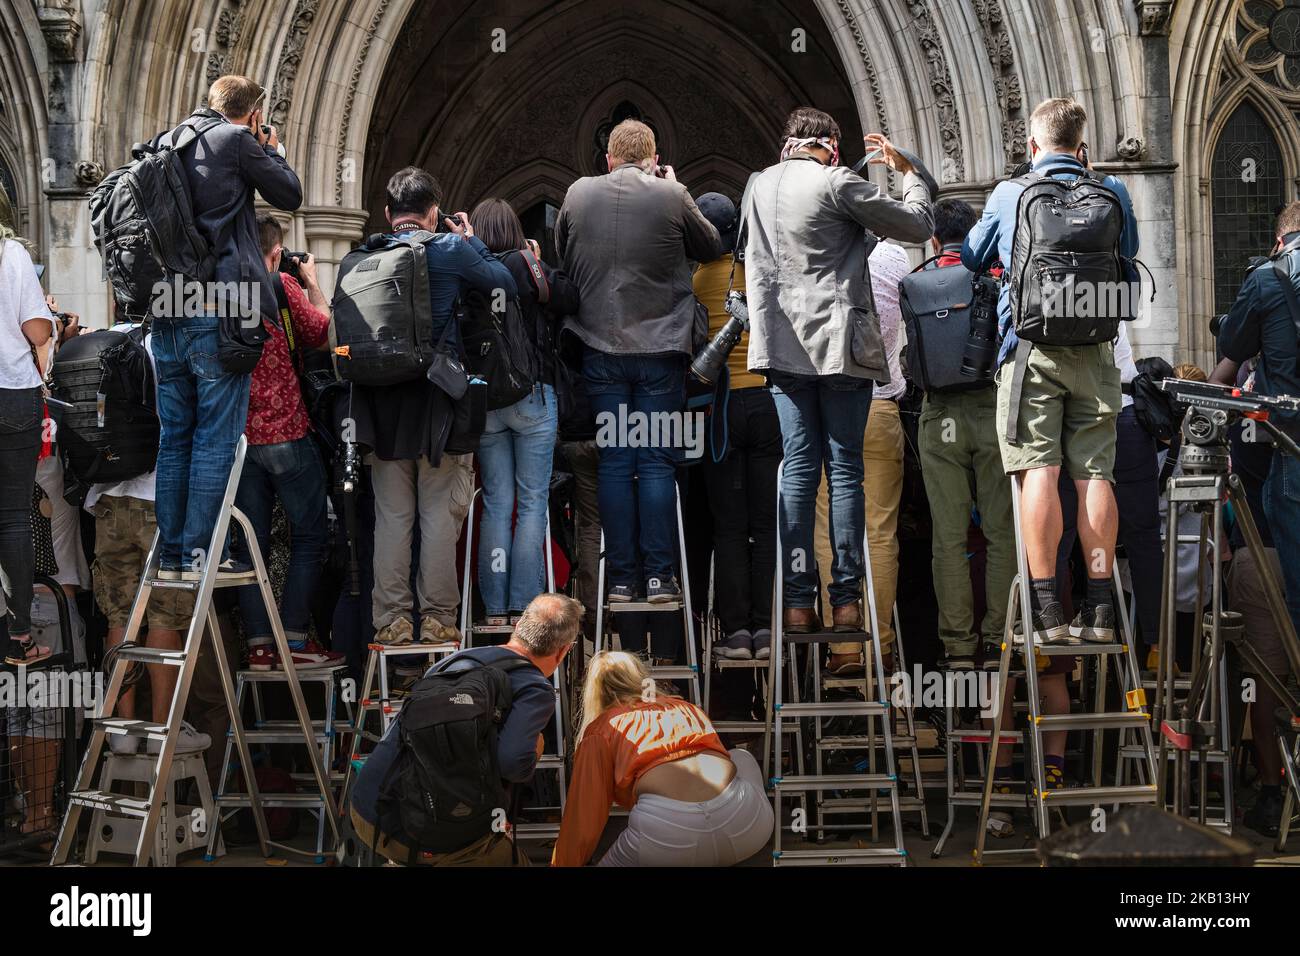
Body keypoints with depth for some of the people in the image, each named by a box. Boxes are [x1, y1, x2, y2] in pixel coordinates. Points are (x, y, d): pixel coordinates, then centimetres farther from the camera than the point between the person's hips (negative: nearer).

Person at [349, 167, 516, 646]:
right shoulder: (451, 251, -8)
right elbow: (506, 285, 4)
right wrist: (472, 240, 14)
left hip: (382, 401, 3)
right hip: (438, 398, -3)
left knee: (391, 516, 8)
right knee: (439, 515, 4)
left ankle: (391, 619, 9)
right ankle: (437, 617, 6)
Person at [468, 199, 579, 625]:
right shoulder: (526, 266, -5)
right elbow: (569, 301, -8)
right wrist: (539, 264, 4)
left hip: (482, 399, 3)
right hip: (532, 395, -2)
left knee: (496, 503, 8)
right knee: (533, 502, 2)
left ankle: (495, 608, 7)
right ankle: (524, 606, -2)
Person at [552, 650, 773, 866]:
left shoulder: (600, 732, 20)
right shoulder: (688, 708, 31)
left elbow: (583, 819, 19)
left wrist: (562, 864, 30)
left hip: (664, 831, -4)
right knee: (741, 758, 37)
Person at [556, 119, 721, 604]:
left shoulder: (578, 194, 2)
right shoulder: (671, 195, -5)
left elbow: (560, 258, 15)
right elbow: (711, 246, 10)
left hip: (600, 350, 2)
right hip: (660, 348, -1)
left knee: (614, 464, 5)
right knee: (657, 463, 2)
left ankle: (620, 578, 5)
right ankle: (659, 576, -1)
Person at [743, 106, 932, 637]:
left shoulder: (760, 185, 11)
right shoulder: (837, 182, -7)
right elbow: (919, 226, -2)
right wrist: (907, 171, 12)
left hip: (785, 346, 5)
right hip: (840, 343, -5)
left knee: (798, 469, 4)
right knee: (845, 470, -1)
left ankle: (798, 602, 0)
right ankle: (846, 601, -2)